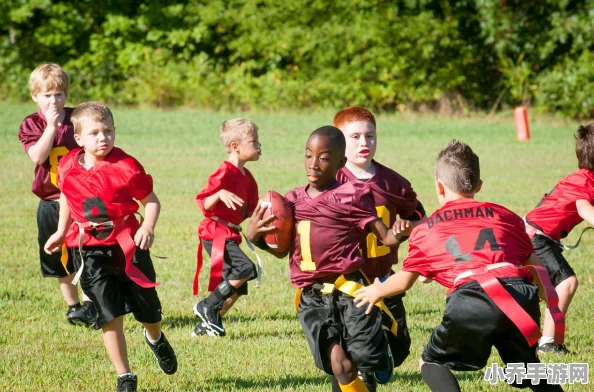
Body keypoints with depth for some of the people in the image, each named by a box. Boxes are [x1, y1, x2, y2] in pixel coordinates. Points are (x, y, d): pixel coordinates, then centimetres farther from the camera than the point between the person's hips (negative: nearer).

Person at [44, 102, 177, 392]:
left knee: (148, 309, 12)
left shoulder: (126, 167, -13)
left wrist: (148, 226, -24)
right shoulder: (68, 167, -1)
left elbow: (151, 200, -7)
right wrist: (61, 232, 23)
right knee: (110, 315, -6)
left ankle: (155, 339, 50)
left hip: (128, 243, -1)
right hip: (90, 250, 1)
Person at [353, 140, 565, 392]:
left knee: (432, 362, 18)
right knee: (526, 363, 28)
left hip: (470, 299, -3)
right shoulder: (505, 216, 26)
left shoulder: (425, 229, 23)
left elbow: (405, 280, 30)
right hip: (520, 292, 3)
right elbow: (534, 265, 25)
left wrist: (377, 291, 50)